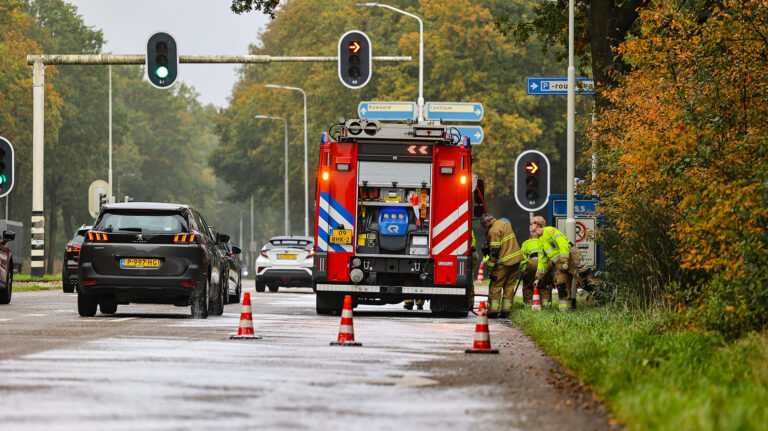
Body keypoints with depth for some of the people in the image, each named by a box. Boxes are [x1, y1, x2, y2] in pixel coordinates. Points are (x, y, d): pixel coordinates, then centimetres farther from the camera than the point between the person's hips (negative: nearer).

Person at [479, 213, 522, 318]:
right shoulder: (506, 224, 13)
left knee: (495, 286, -1)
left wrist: (490, 270, -14)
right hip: (516, 259, 8)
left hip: (504, 262, -8)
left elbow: (494, 252, -18)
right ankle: (506, 311, 11)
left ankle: (493, 311, -4)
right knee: (509, 286, 11)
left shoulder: (493, 231, -14)